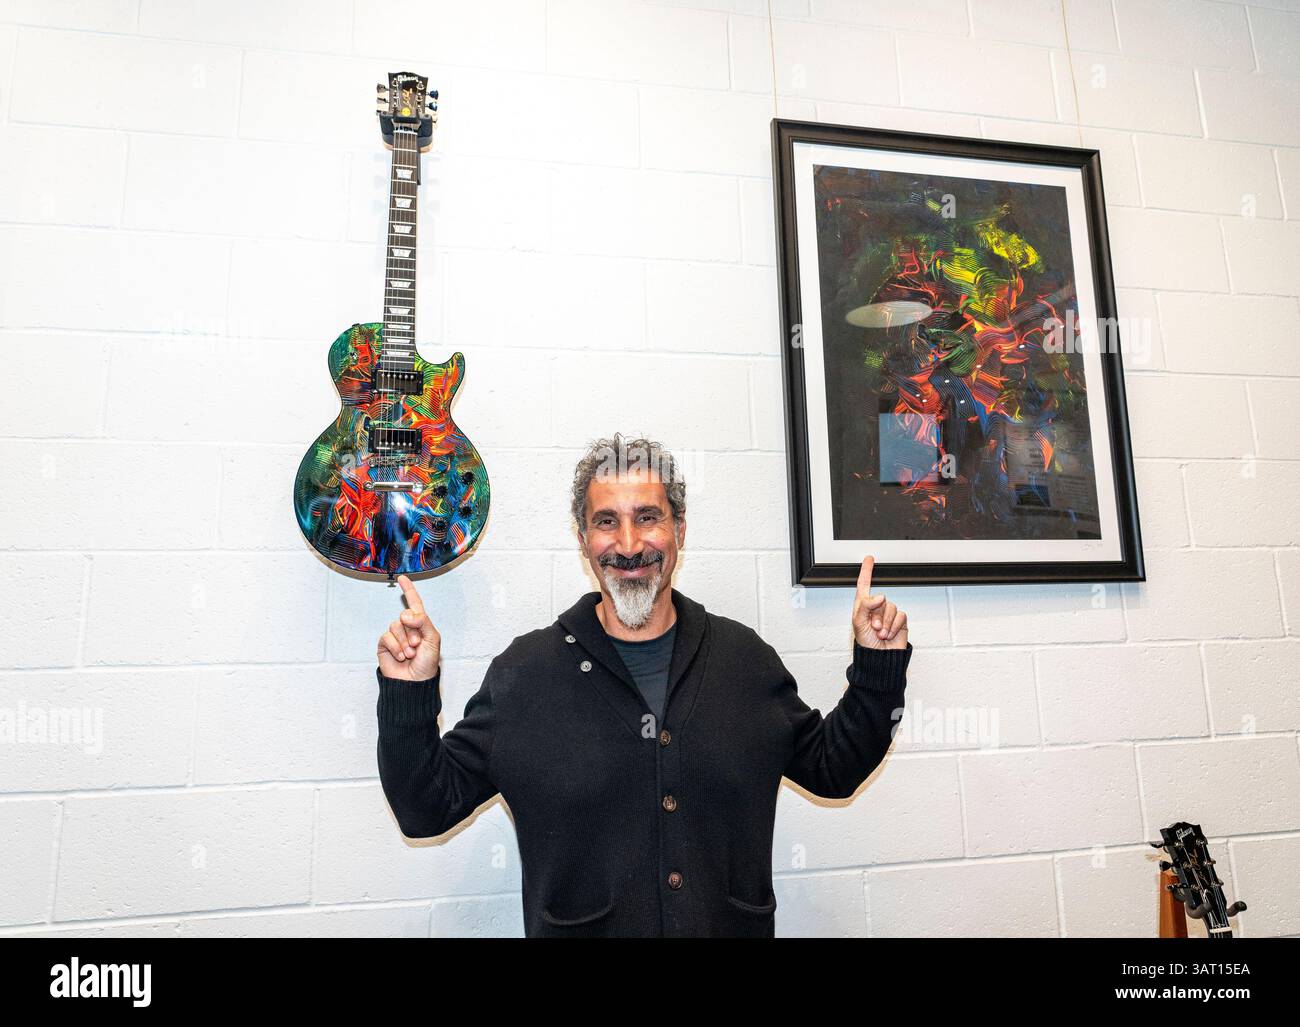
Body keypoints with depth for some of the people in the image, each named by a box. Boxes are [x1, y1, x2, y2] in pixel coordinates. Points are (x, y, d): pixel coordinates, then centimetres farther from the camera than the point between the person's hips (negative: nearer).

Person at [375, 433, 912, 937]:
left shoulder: (745, 656, -3)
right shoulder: (522, 671, -9)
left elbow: (832, 769, 6)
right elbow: (427, 809, -6)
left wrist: (878, 666, -5)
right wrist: (409, 695, -20)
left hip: (736, 926, 2)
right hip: (579, 926, -1)